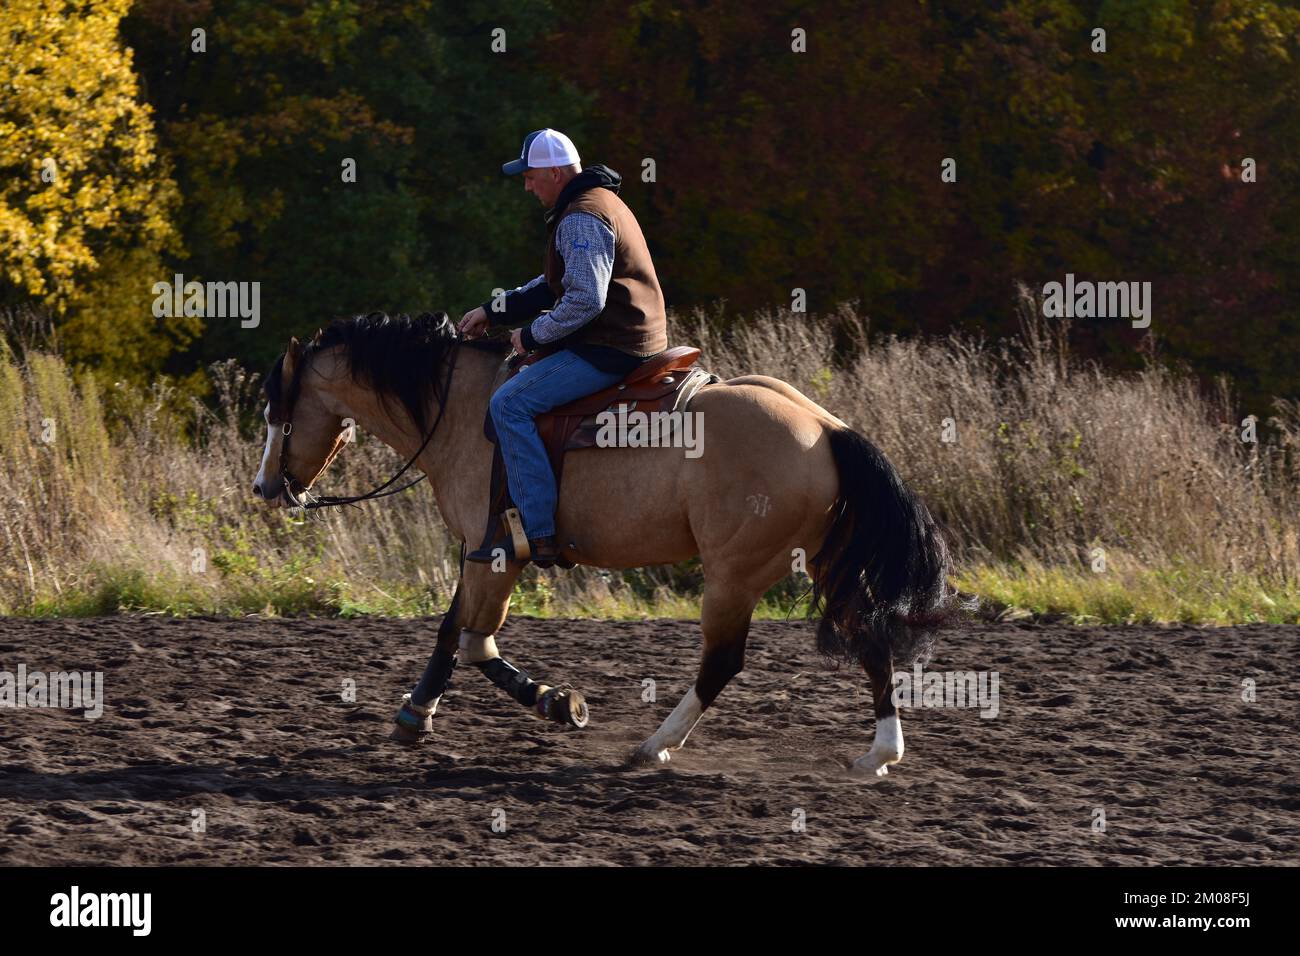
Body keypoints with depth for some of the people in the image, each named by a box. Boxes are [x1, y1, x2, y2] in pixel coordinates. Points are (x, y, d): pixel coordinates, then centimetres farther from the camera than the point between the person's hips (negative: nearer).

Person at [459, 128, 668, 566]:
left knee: (511, 403, -16)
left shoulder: (582, 219, -16)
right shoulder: (600, 202, 19)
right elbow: (554, 286, 27)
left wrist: (533, 335, -12)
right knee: (524, 379, 27)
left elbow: (585, 300, -25)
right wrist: (493, 312, 20)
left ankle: (538, 533, -22)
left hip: (607, 350, -11)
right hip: (634, 342, 11)